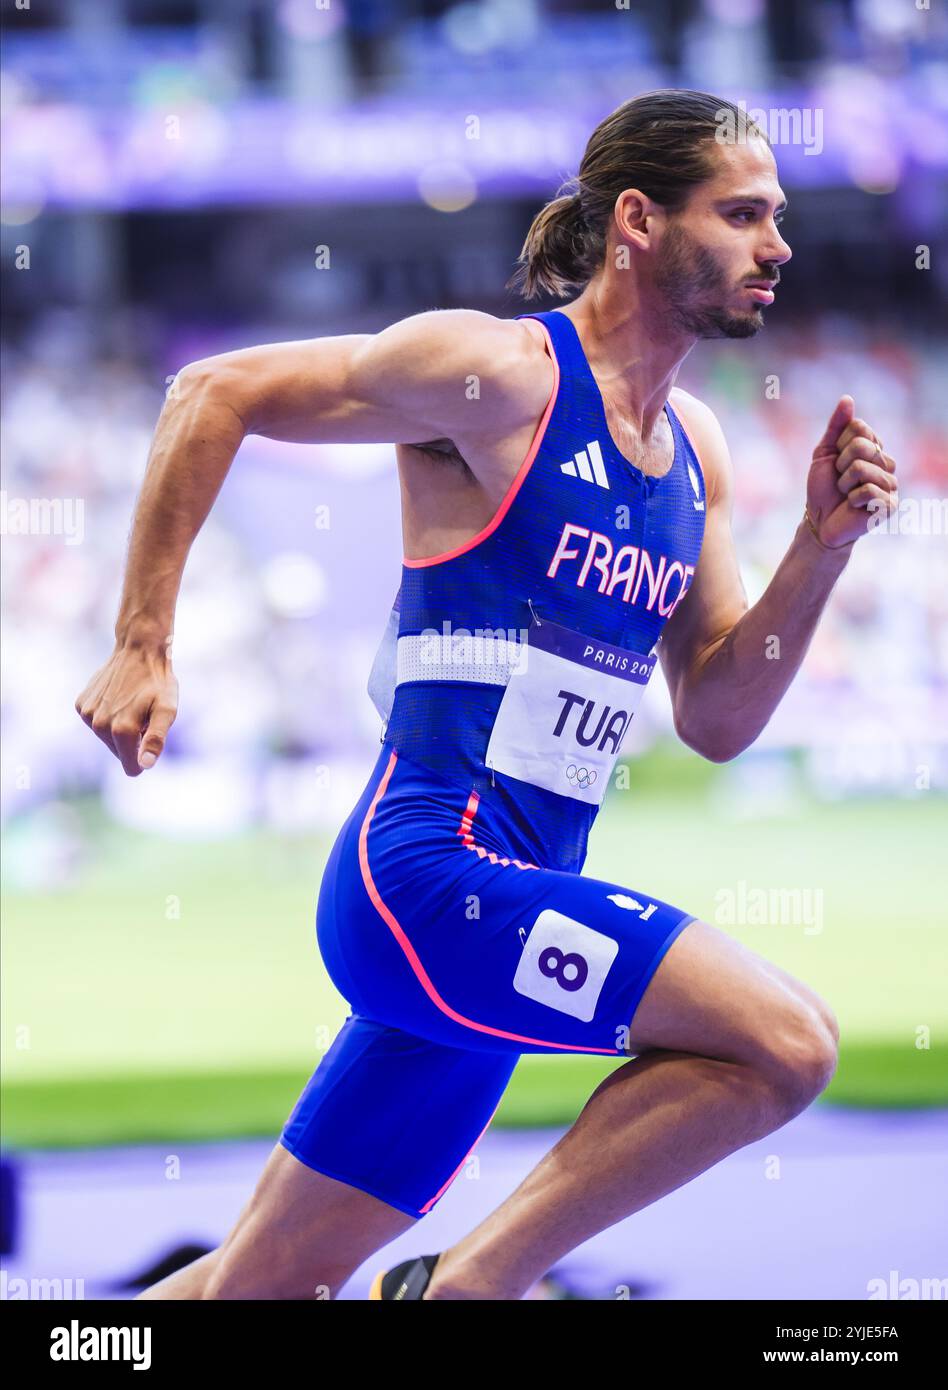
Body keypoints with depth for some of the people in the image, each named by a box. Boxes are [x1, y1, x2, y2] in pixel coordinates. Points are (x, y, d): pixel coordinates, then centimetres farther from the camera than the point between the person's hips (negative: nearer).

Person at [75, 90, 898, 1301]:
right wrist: (142, 650, -7)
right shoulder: (498, 373, -9)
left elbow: (716, 719, 16)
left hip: (512, 904, 8)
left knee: (271, 1278, 11)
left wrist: (819, 551, 1)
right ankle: (468, 1286, -12)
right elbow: (216, 395, -5)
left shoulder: (694, 451, 15)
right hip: (432, 870, -8)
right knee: (784, 1041, -20)